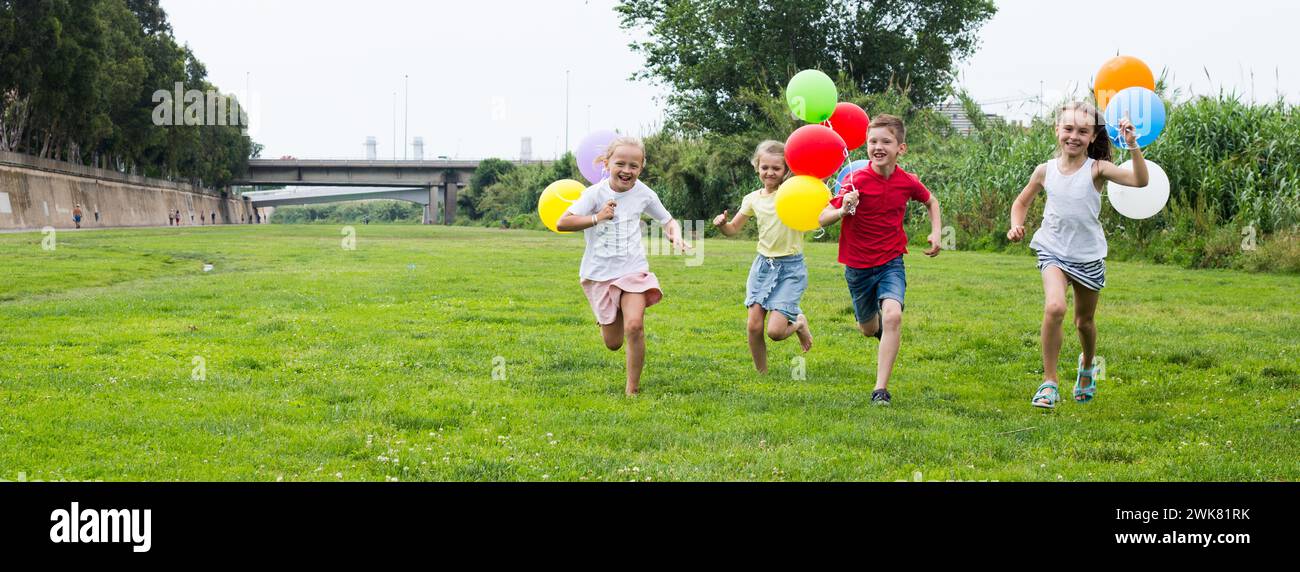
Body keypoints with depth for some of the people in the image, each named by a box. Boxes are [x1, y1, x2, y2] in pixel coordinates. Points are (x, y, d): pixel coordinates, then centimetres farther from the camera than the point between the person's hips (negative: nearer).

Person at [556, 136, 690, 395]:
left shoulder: (643, 194, -2)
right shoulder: (595, 193, -10)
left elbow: (668, 220, 13)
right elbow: (562, 223, -17)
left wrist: (676, 236, -9)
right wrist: (597, 218, -23)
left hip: (633, 269, 0)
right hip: (600, 274, 0)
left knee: (634, 327, -22)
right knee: (613, 343, 7)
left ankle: (632, 388, -8)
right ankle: (612, 316, 45)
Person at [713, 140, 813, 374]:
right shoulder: (753, 199, 5)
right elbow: (733, 229, 13)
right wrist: (722, 224, -6)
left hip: (791, 267, -4)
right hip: (763, 264, 4)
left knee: (775, 330, -14)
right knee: (754, 326, -4)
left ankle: (799, 323, 21)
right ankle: (761, 373, 17)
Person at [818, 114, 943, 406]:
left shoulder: (908, 182, -8)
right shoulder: (857, 180, -18)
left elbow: (931, 202, 15)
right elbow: (823, 219, -19)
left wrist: (936, 232, 1)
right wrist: (843, 210, -39)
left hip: (891, 262, 0)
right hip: (858, 266, 0)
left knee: (892, 316, -25)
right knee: (869, 329, 16)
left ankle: (881, 388, -20)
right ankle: (875, 324, 56)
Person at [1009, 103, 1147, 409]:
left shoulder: (1097, 170, -12)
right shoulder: (1045, 171, -3)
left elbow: (1140, 180, -26)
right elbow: (1022, 202, 13)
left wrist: (1133, 146, -36)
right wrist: (1016, 225, -5)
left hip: (1089, 257, 0)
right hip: (1054, 253, 0)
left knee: (1085, 320, 16)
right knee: (1054, 307, -26)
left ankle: (1087, 364, 50)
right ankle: (1050, 380, -14)